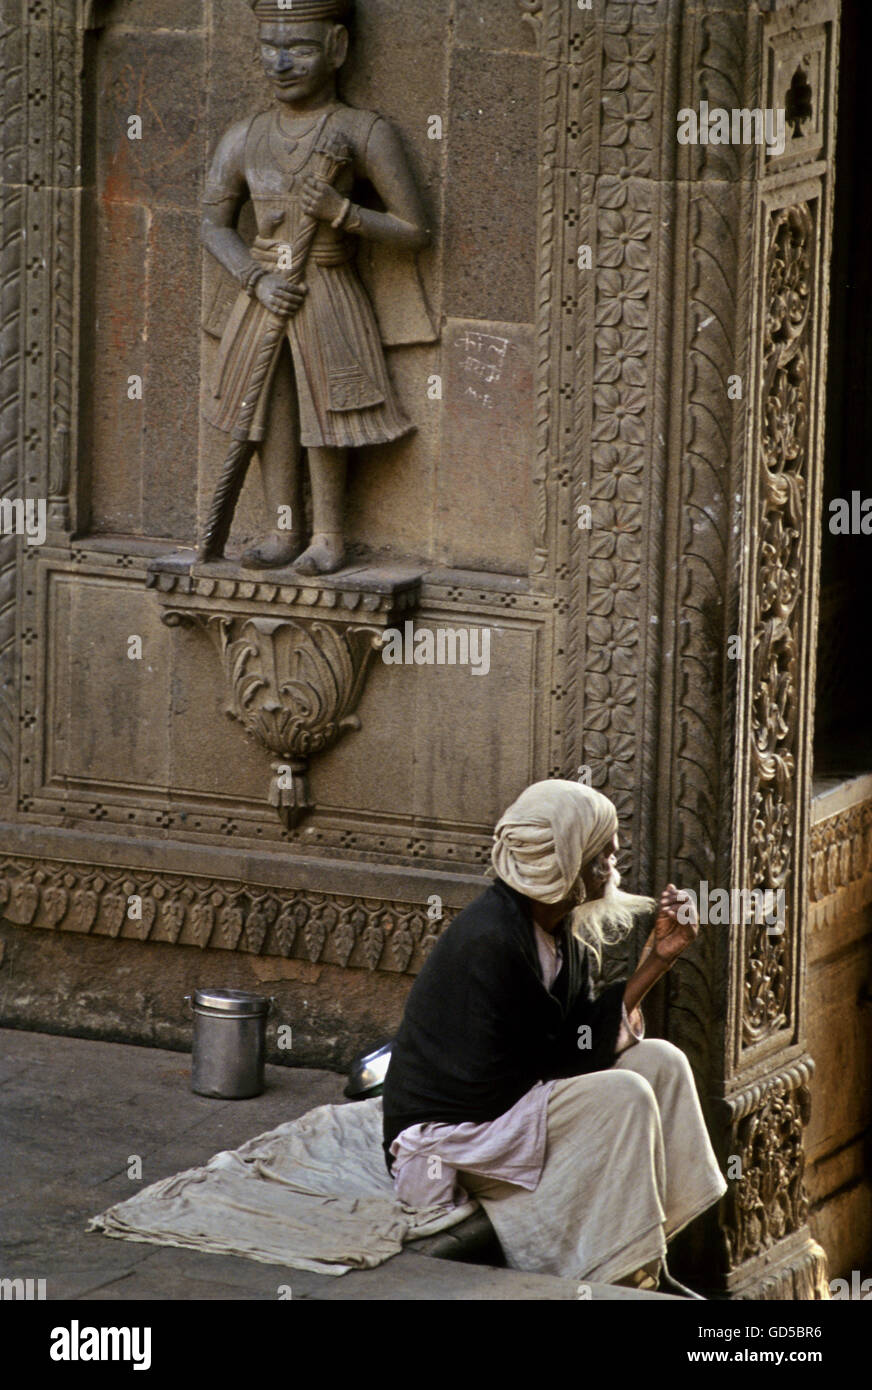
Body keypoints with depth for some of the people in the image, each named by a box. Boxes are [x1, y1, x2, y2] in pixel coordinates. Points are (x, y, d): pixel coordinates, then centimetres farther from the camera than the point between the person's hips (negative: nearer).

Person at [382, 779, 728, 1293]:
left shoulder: (560, 926, 3)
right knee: (624, 1096, -23)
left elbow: (580, 1034, 4)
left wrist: (658, 959, -3)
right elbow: (486, 1083, -22)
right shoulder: (490, 942, -26)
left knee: (662, 1061, -3)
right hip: (452, 1130, -10)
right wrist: (614, 1030, -12)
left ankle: (652, 1262, -3)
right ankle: (626, 1281, -15)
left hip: (516, 1098, 10)